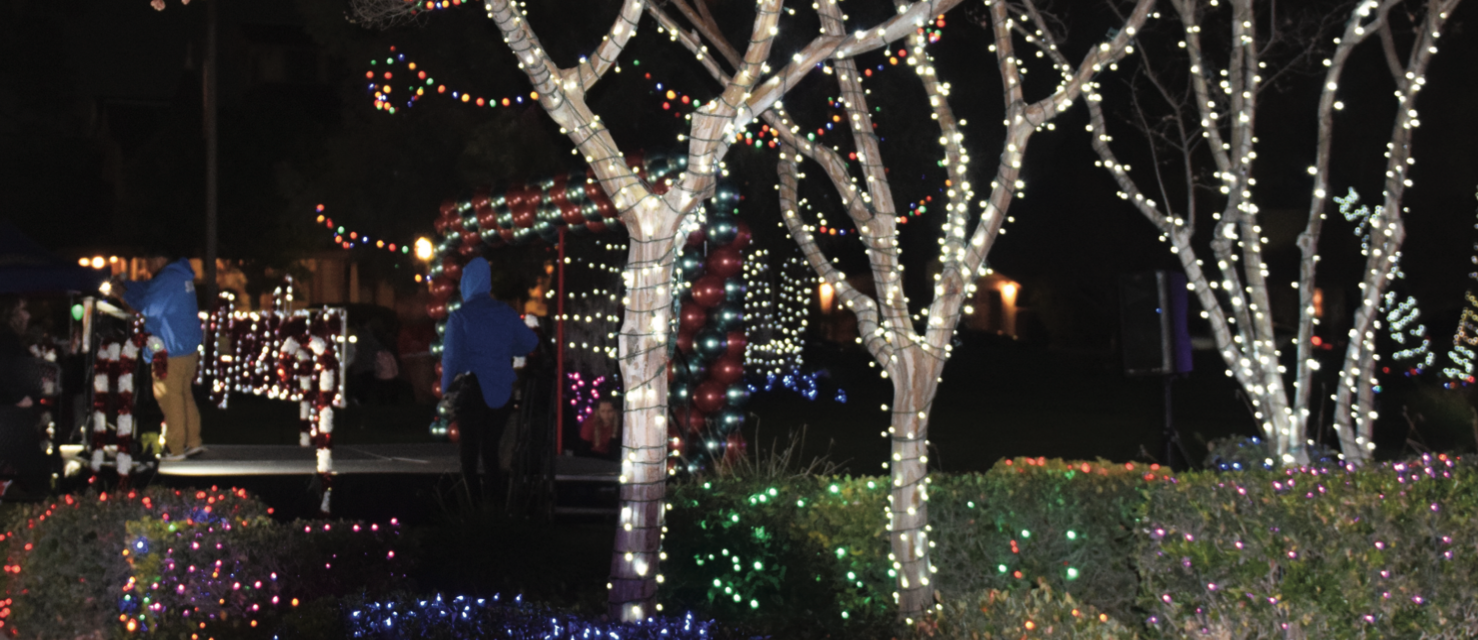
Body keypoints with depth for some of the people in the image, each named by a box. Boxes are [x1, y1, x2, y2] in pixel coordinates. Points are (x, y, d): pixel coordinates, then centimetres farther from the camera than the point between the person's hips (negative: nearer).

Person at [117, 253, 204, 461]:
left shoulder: (167, 279, -17)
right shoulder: (181, 276, 13)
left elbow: (148, 307, -17)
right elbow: (149, 288, 21)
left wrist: (124, 294, -4)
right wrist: (123, 284, 11)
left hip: (171, 350, -10)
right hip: (189, 347, 10)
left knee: (170, 398, -2)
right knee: (184, 394, 15)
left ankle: (175, 448, 3)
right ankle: (193, 441, 18)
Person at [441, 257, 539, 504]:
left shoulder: (460, 316, -8)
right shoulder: (505, 312, 4)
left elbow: (452, 356, -14)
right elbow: (530, 342, 9)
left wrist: (446, 386, 0)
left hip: (473, 389, -4)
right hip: (502, 391, 4)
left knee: (470, 454, 5)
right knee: (491, 449, 17)